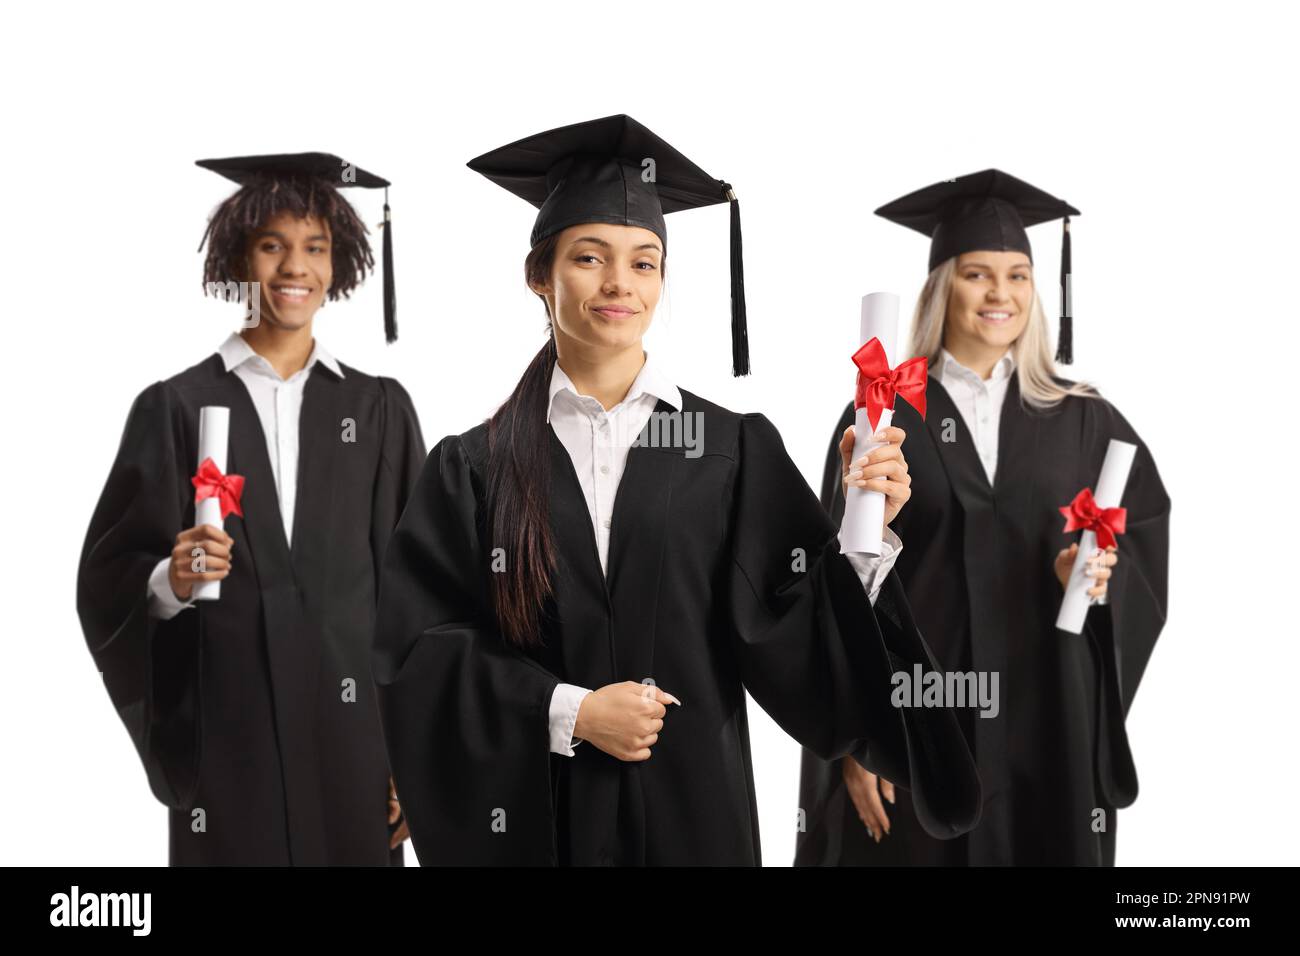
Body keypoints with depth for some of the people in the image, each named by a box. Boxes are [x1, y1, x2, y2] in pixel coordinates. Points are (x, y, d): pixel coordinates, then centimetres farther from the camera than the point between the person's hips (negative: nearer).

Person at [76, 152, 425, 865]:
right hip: (222, 738, -1)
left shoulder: (380, 410, 8)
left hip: (353, 733, 1)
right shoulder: (174, 408, 3)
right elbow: (110, 579, 1)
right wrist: (169, 580, -20)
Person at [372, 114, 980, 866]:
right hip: (532, 817, 0)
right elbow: (420, 645, -5)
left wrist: (861, 530, -21)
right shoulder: (474, 467, -1)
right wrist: (567, 712, -14)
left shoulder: (736, 450, -1)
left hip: (695, 811, 1)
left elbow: (793, 640, -5)